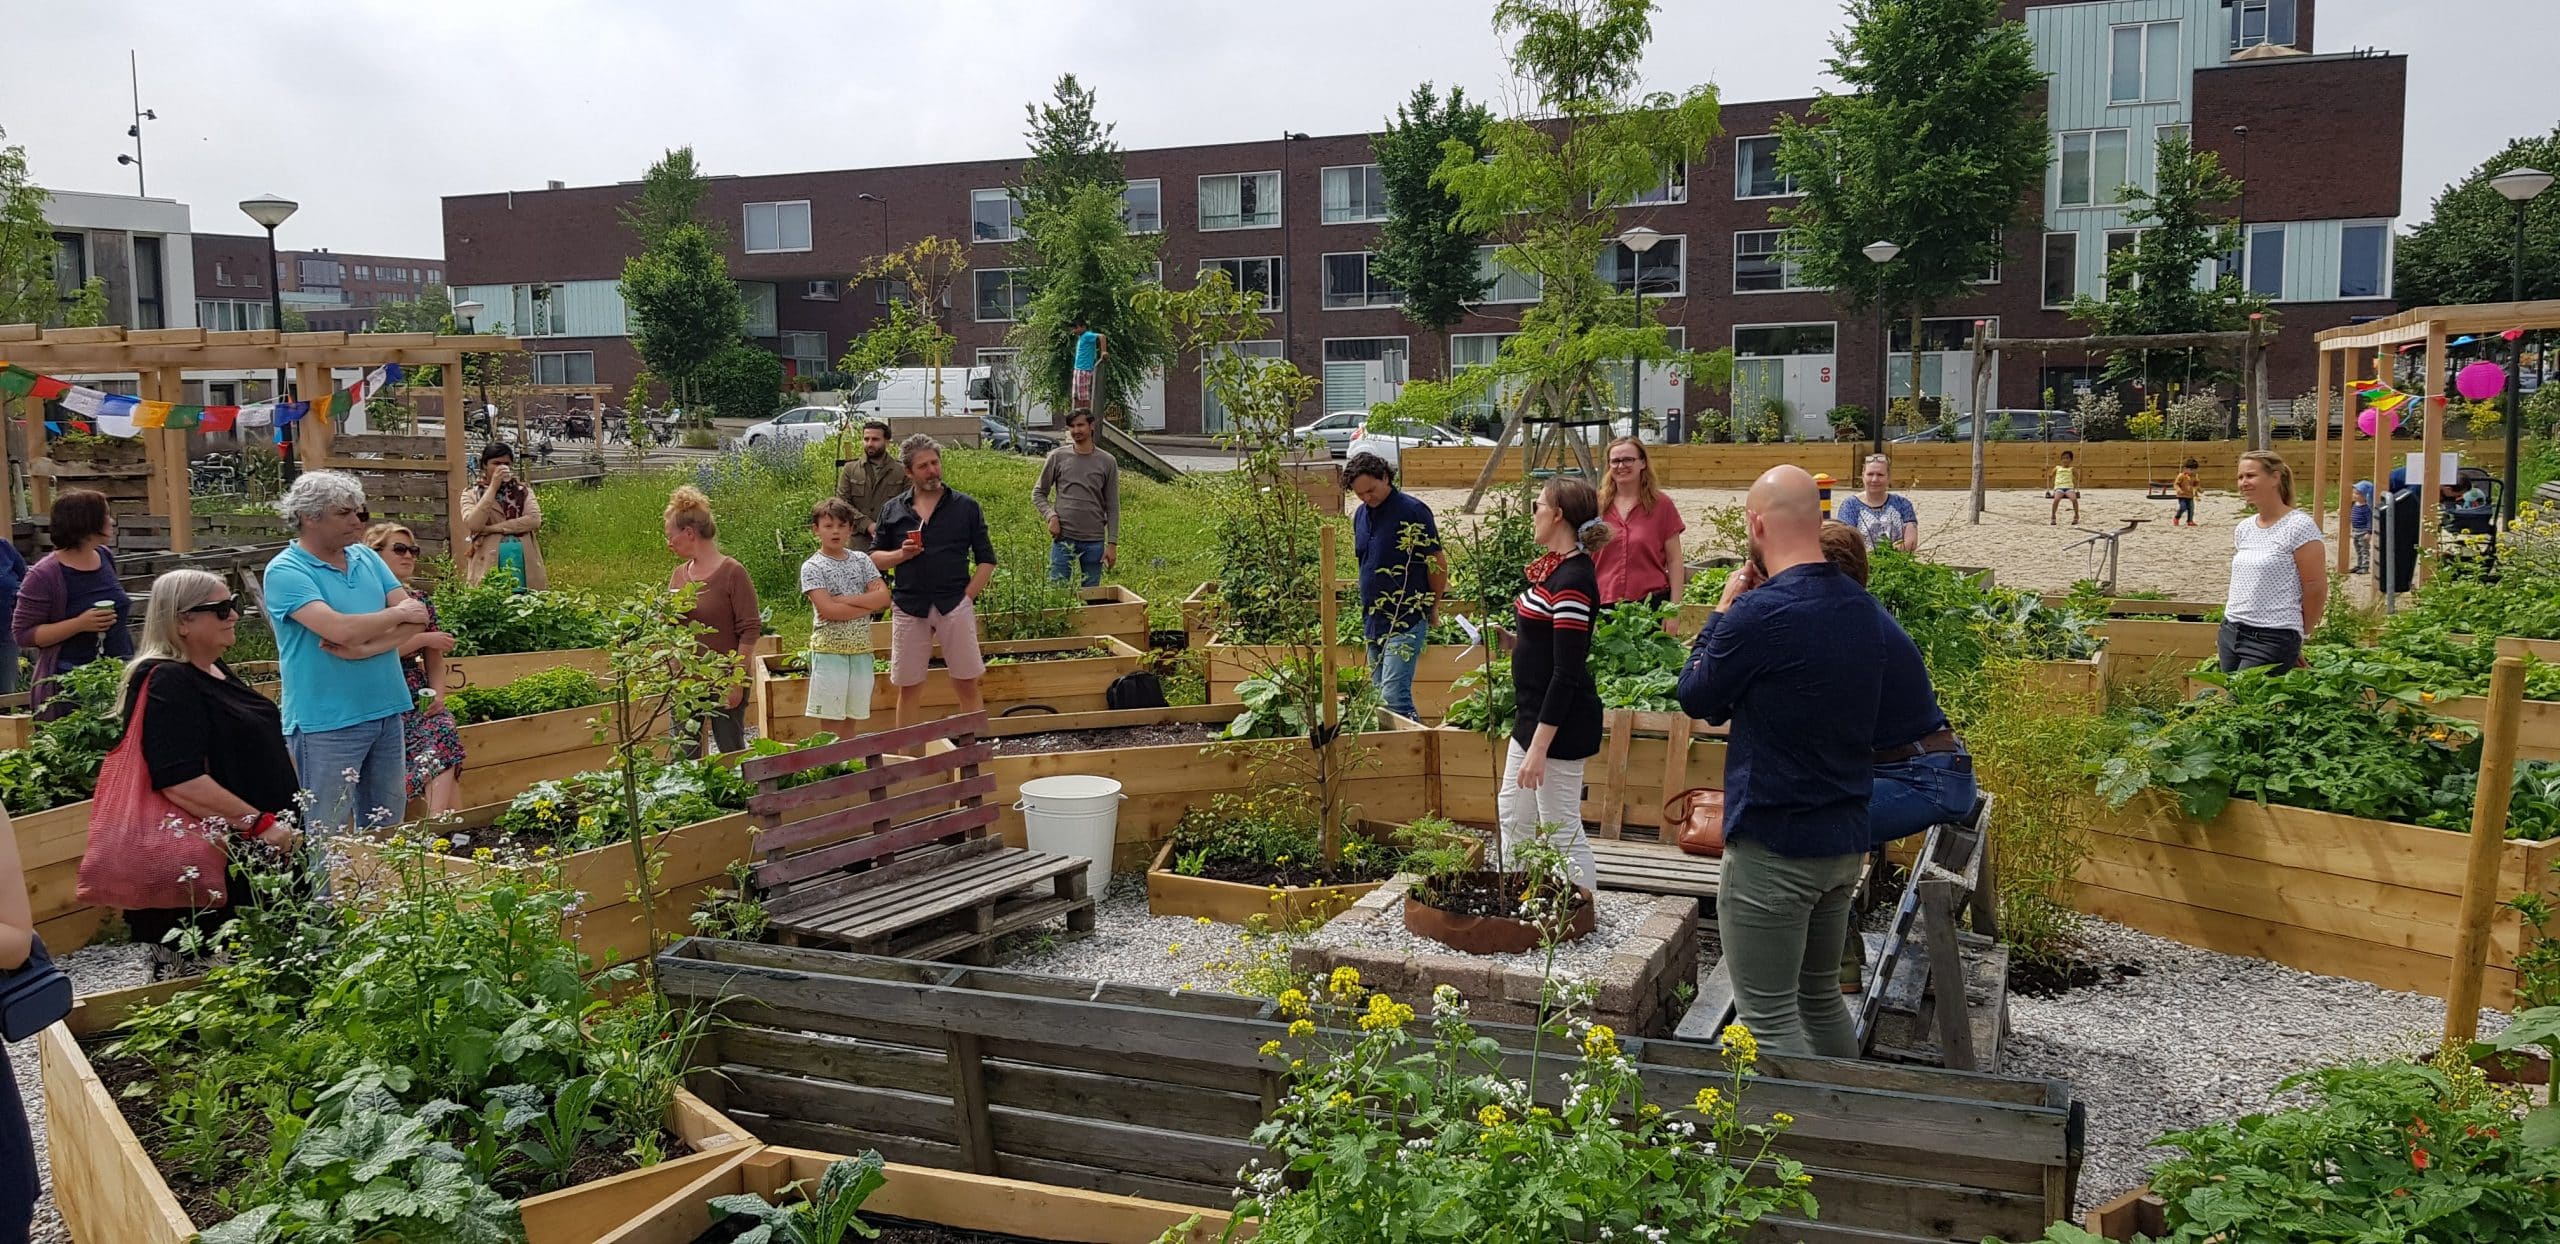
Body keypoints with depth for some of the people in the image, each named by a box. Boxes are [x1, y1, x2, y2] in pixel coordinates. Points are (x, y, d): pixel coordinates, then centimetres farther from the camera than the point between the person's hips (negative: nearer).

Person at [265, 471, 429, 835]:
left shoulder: (366, 557, 10)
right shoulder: (285, 572, -10)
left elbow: (417, 620, 2)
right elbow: (340, 629, -23)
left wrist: (366, 648, -16)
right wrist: (398, 613, -6)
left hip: (387, 712, 6)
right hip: (328, 722, -6)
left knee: (385, 830, 14)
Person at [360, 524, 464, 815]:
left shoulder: (421, 602, 16)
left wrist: (438, 695, -3)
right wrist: (425, 639, -10)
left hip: (420, 700, 4)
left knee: (444, 730, -29)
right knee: (442, 737, -30)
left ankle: (438, 820, -39)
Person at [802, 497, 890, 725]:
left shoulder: (862, 562, 9)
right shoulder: (812, 567, -4)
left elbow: (884, 597, -4)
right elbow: (828, 610, -16)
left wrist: (843, 599, -13)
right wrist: (869, 605, -11)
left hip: (861, 649, 4)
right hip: (830, 649, -4)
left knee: (852, 719, 10)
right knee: (830, 720, -1)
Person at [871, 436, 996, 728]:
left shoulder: (966, 506, 4)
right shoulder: (893, 510, 9)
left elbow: (986, 560, 5)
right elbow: (875, 558, 12)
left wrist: (968, 596, -5)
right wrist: (900, 555, -8)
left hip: (954, 605, -1)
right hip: (908, 608, 2)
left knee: (967, 686, 0)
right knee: (909, 689, 6)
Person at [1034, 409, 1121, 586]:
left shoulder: (1107, 461, 2)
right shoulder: (1058, 457, 2)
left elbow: (1112, 507, 3)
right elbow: (1038, 493, 9)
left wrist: (1112, 543, -2)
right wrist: (1050, 516, -9)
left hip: (1094, 541, 0)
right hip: (1063, 538, 0)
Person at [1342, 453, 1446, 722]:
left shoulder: (1412, 511, -11)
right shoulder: (1360, 515, 11)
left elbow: (1438, 563, -7)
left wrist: (1431, 607, 3)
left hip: (1406, 620, -8)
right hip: (1373, 620, 8)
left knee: (1394, 697, -16)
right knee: (1380, 697, 9)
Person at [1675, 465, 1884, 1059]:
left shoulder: (1759, 614, -21)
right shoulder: (1864, 608, 5)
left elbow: (1696, 697, -7)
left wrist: (1723, 609, 4)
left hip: (1774, 846, -8)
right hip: (1847, 838, 8)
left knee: (1770, 1018, 1)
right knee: (1821, 995, 22)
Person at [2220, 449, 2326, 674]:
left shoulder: (2299, 527, -9)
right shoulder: (2243, 528, 12)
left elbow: (2316, 588, -7)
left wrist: (2298, 635, 2)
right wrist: (2230, 625, 10)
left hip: (2272, 639, -7)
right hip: (2231, 633, 7)